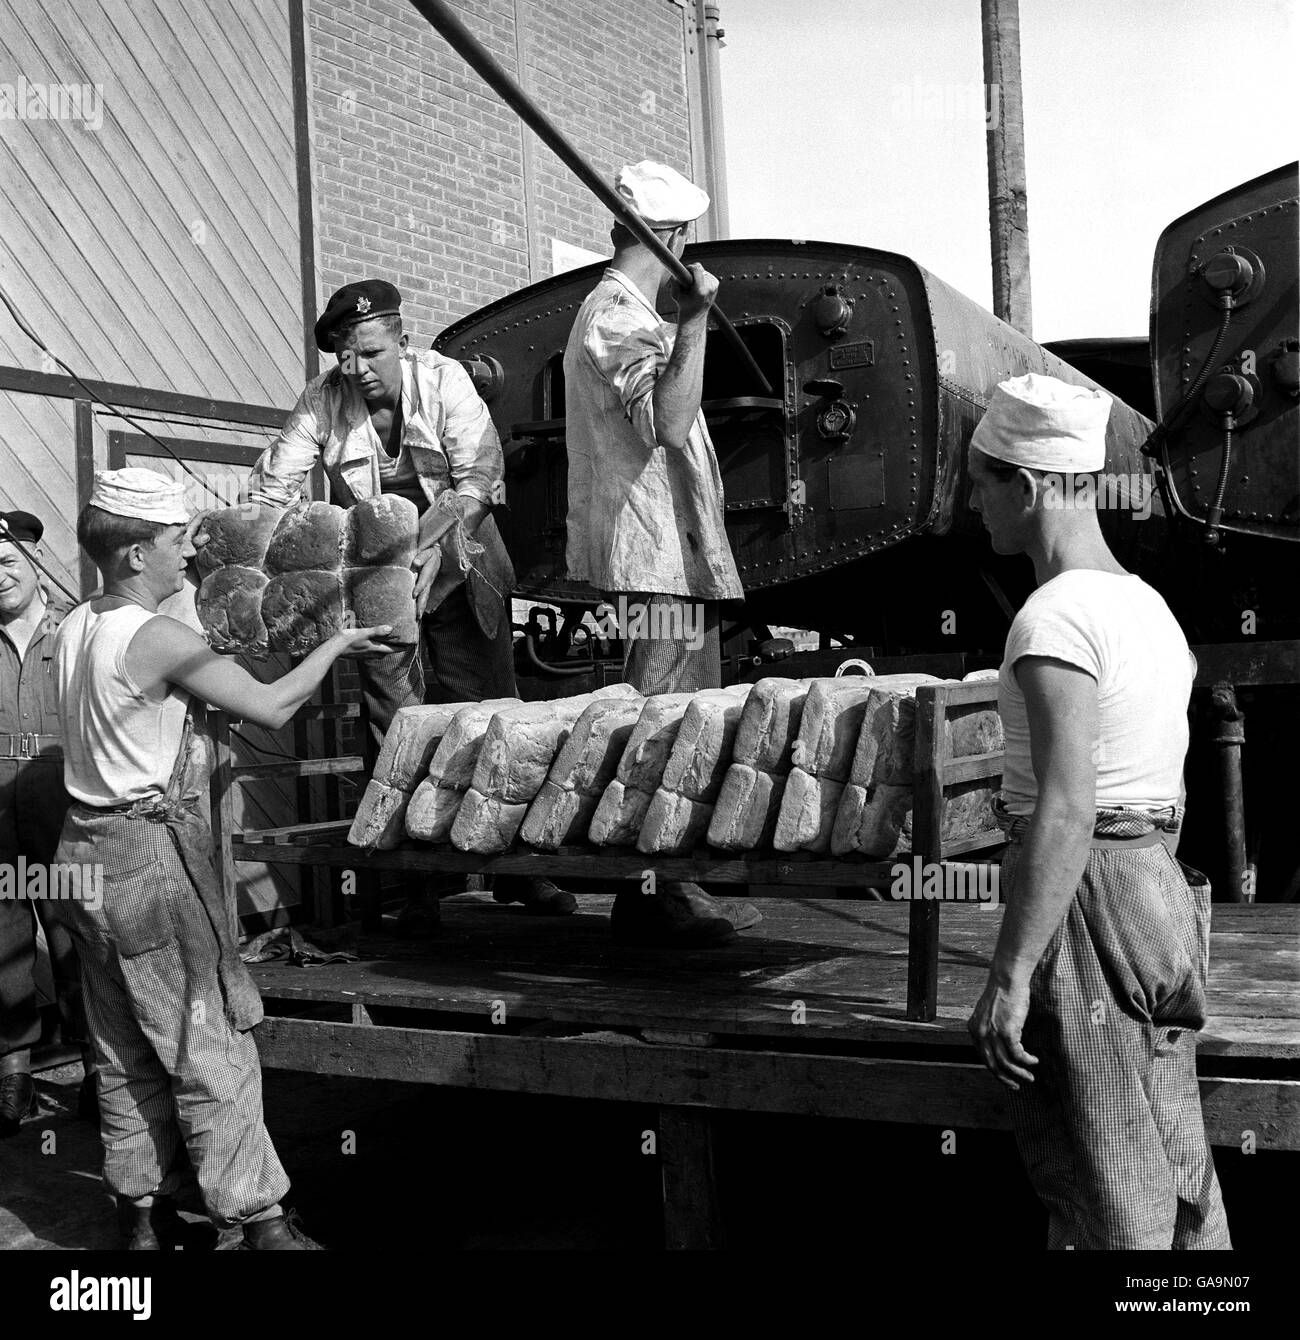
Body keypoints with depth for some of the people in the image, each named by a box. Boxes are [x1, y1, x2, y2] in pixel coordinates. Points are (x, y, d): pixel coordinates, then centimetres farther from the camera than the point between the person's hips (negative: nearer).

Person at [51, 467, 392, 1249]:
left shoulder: (76, 628, 6)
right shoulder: (161, 640, -18)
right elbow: (272, 708, -17)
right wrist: (335, 646, -4)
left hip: (87, 849, 8)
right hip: (154, 855, -8)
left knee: (125, 1051, 15)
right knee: (210, 1045, 0)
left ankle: (143, 1215, 26)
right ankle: (258, 1220, 7)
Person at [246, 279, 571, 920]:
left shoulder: (442, 379, -10)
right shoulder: (323, 400, -6)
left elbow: (480, 475, -16)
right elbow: (270, 488, -6)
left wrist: (430, 543, -29)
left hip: (455, 564, -1)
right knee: (394, 720, -2)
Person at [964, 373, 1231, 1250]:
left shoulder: (1054, 618, -17)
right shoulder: (1150, 605, 11)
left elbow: (1067, 810, -25)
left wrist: (1008, 976, -23)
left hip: (1085, 900, -9)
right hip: (1163, 888, 9)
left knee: (1111, 1206, 2)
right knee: (1179, 1182, 17)